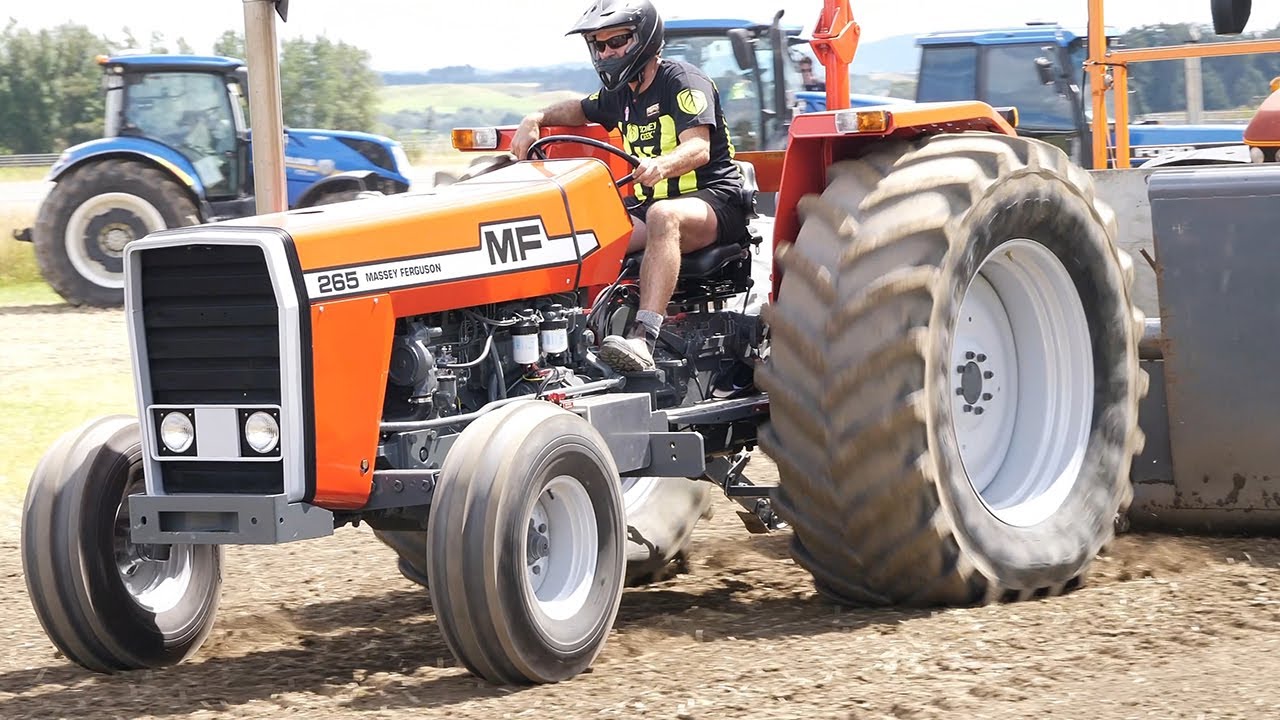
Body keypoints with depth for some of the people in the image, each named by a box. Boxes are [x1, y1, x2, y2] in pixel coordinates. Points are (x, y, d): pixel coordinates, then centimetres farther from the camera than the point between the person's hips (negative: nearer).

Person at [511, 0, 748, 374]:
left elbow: (699, 149, -21)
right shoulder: (621, 96, 16)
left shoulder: (682, 80, -8)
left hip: (713, 199, -8)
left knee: (663, 215, -41)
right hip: (649, 203, 8)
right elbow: (578, 110, 36)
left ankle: (643, 339, -55)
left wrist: (662, 165, -44)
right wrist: (535, 119, 13)